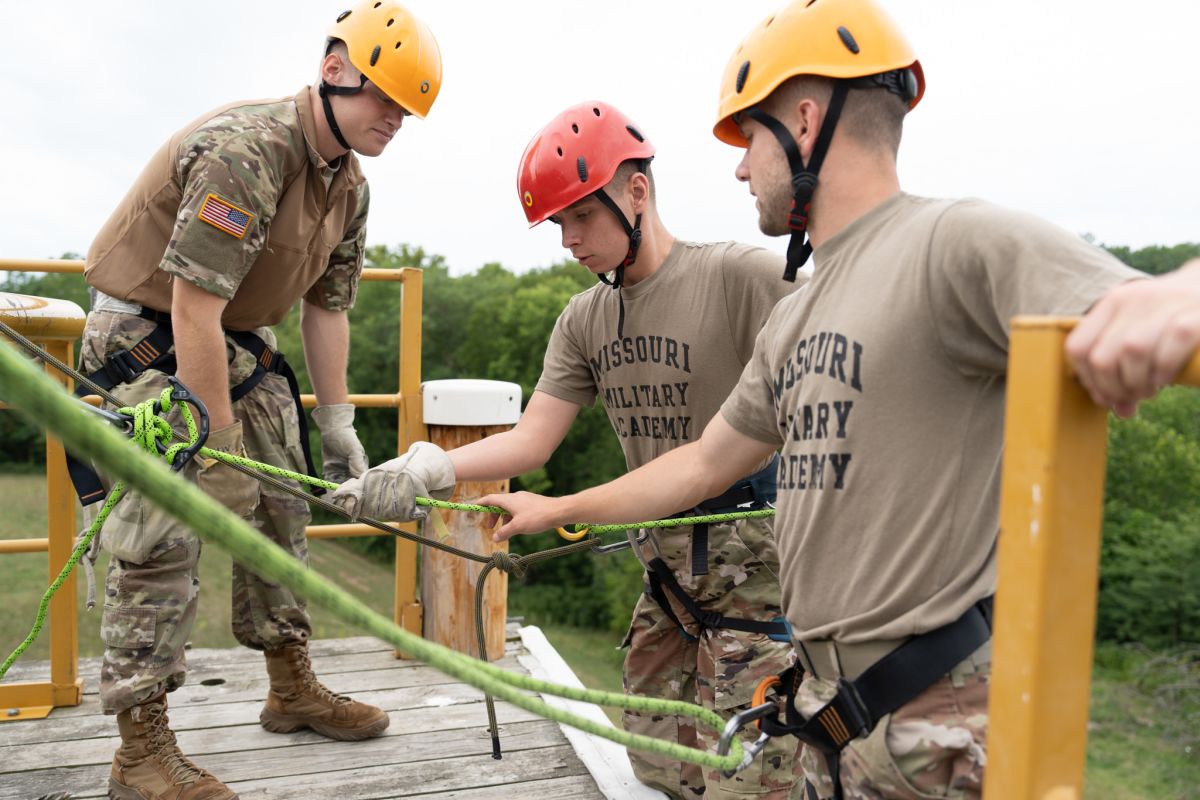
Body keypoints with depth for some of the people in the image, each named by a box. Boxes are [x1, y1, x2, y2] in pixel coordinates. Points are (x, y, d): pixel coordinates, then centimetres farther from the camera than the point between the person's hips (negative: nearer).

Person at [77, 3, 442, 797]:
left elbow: (326, 309, 5)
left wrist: (337, 424, 3)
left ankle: (292, 688, 24)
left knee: (281, 508, 9)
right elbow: (192, 310, -31)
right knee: (167, 528, -13)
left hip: (238, 338, 9)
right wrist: (219, 447, -27)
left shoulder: (349, 188, -1)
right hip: (146, 331, -8)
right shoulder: (247, 150, -28)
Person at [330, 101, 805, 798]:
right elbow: (533, 439, 0)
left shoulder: (741, 275, -15)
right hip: (668, 557, 7)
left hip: (754, 550, -7)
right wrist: (425, 469, -15)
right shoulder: (585, 320, 6)